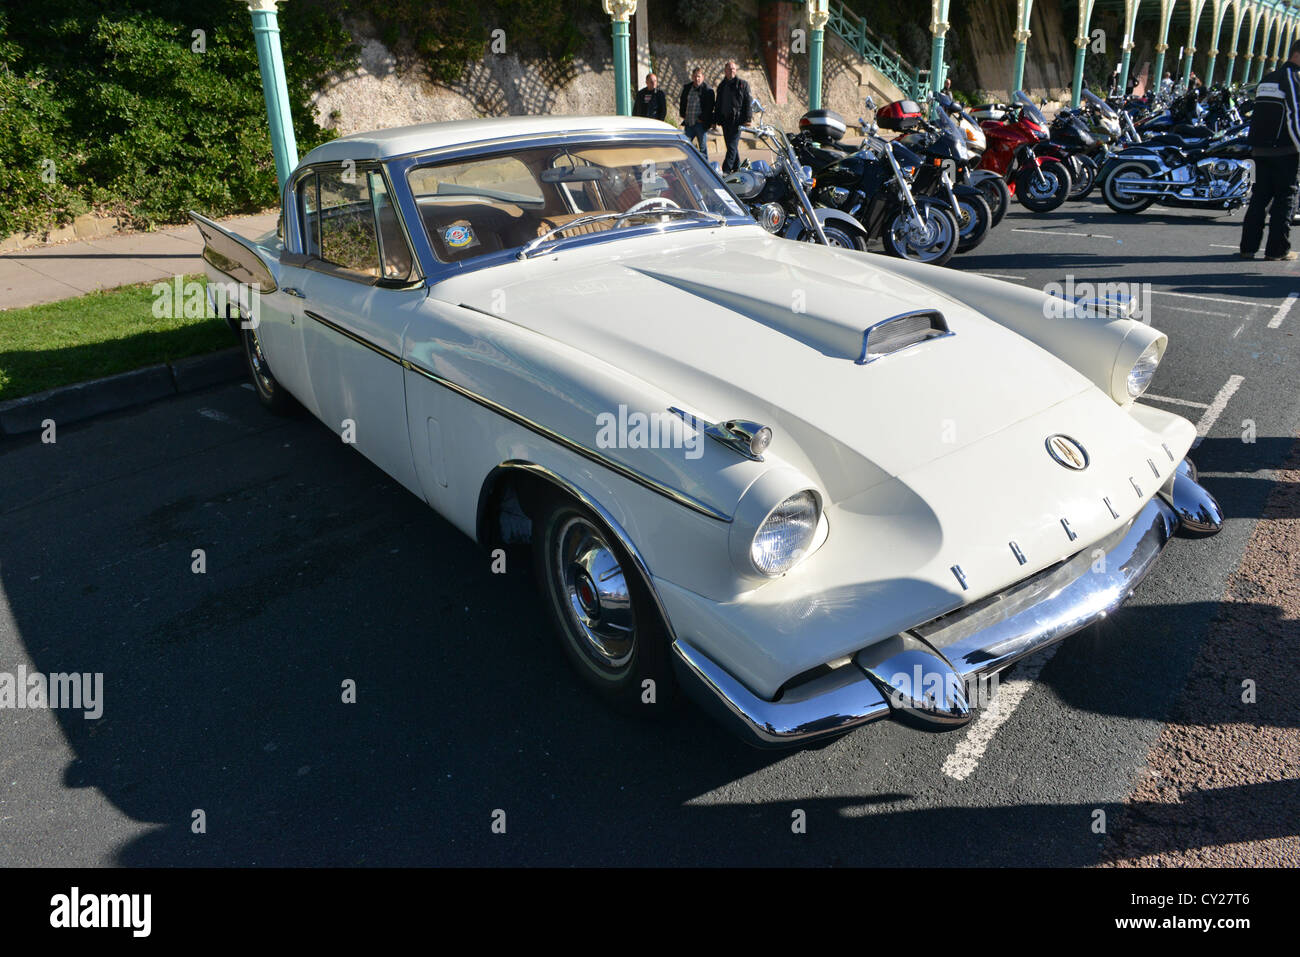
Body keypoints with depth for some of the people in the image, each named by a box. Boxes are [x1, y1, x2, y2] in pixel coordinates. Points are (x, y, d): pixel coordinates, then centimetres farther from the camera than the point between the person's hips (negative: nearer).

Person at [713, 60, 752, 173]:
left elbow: (747, 103, -4)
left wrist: (747, 119, -12)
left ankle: (725, 171, -16)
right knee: (731, 146, 11)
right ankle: (737, 169, 21)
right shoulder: (721, 86, 16)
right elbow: (717, 104, 21)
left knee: (732, 146, -12)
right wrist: (714, 121, 15)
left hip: (736, 120, -6)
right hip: (725, 120, 6)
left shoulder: (742, 84, 1)